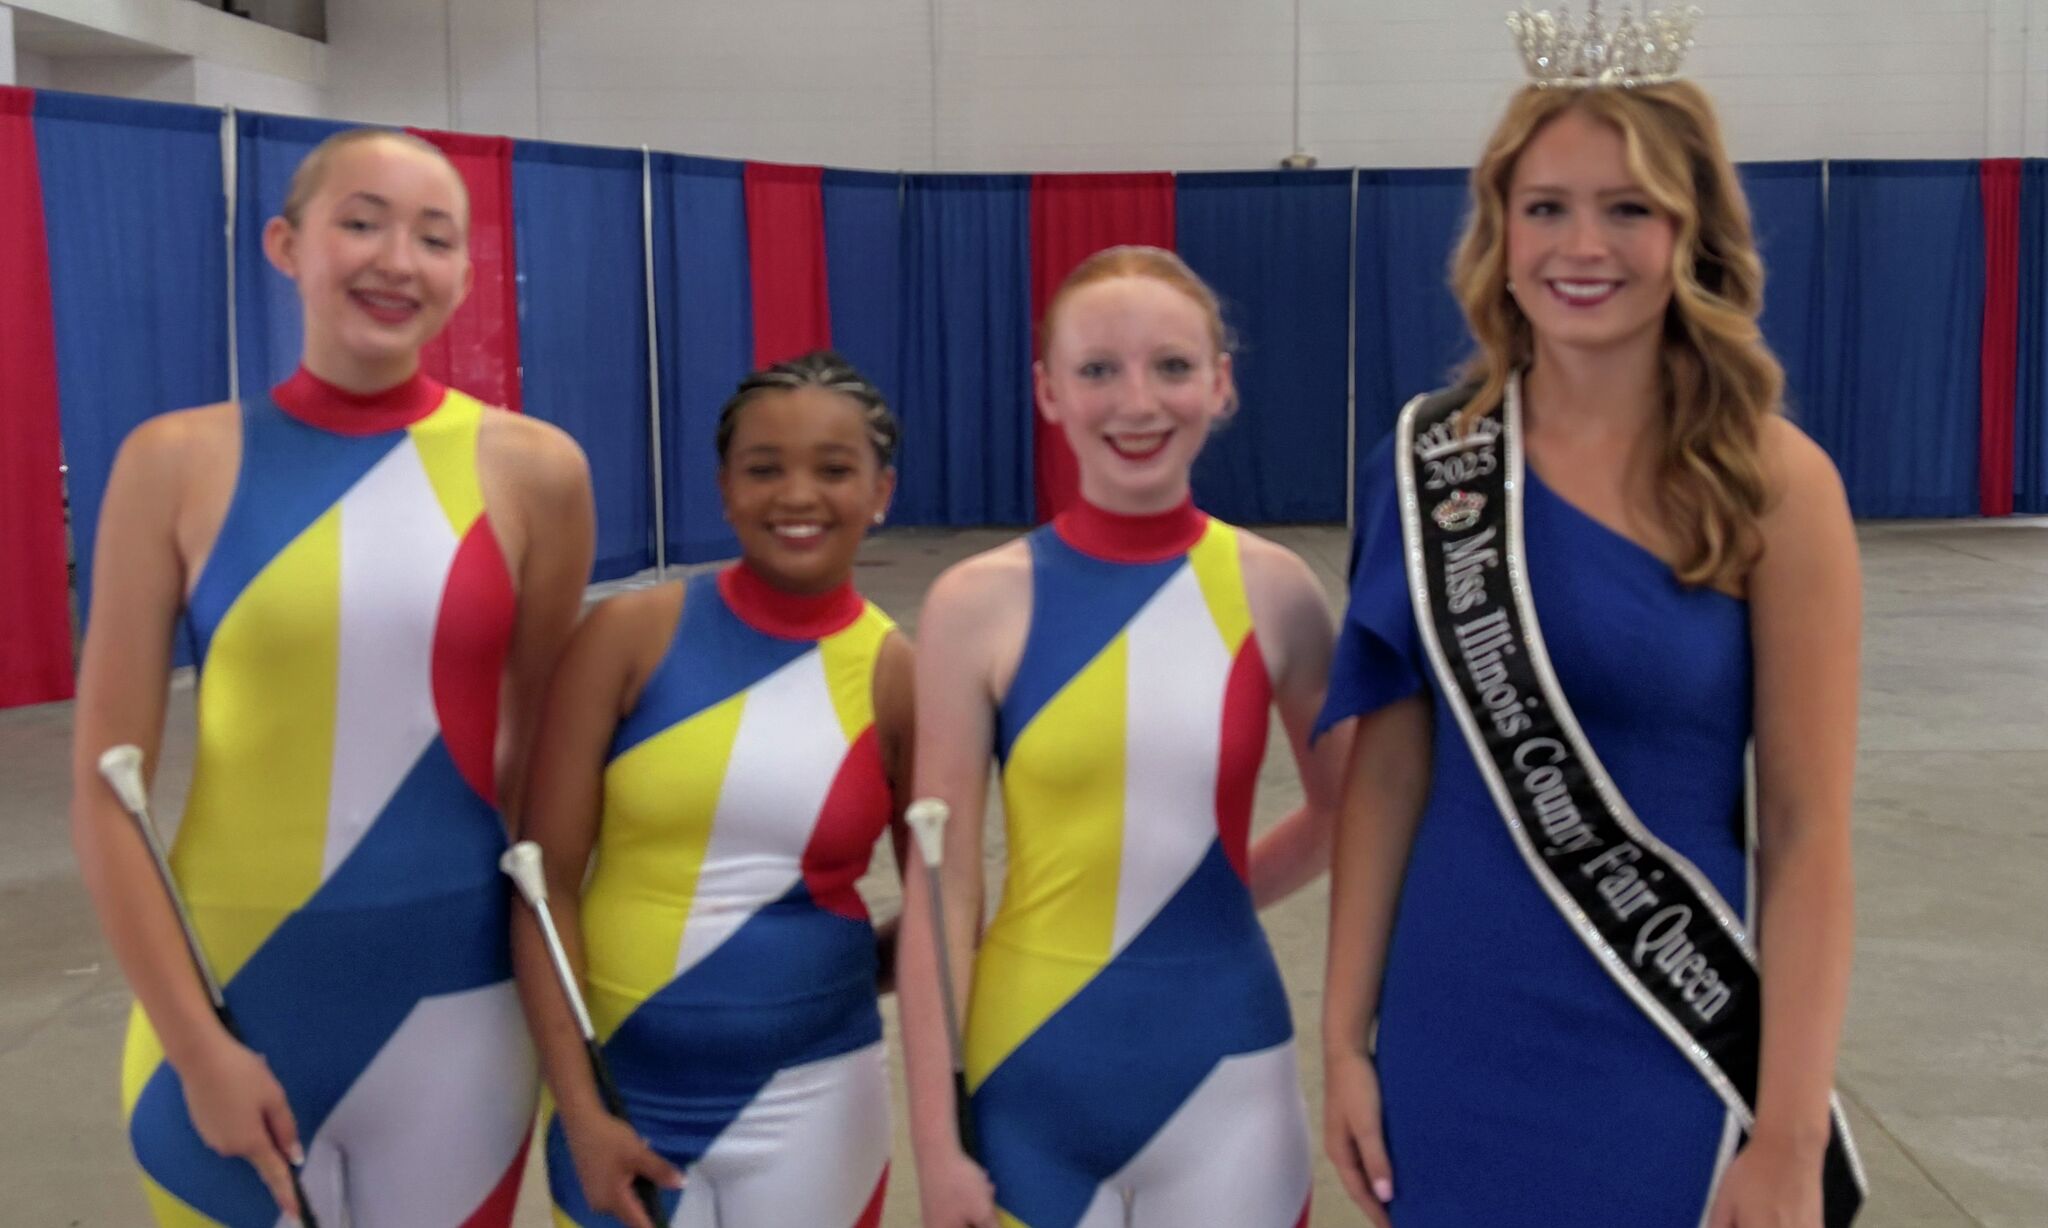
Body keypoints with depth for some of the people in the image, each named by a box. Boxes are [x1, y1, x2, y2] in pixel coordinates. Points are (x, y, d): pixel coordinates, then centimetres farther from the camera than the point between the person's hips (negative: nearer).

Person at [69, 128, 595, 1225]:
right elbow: (104, 792, -4)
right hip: (229, 992, 0)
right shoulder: (177, 462, -5)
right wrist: (195, 1043, -8)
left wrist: (548, 1003, 7)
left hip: (454, 1002, 1)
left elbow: (544, 754, 5)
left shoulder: (532, 471, -4)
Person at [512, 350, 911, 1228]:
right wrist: (578, 1109, -10)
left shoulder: (898, 676, -5)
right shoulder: (630, 634, -7)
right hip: (621, 1084, 0)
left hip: (807, 1099, 1)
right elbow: (548, 877, -7)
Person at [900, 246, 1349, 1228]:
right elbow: (942, 890, -7)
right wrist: (936, 1141, -7)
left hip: (1223, 1081, 1)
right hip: (1031, 1080, -1)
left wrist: (1212, 893, 2)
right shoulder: (979, 604, -9)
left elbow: (1345, 815, 11)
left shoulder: (1272, 591, -5)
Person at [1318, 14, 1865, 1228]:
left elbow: (1808, 829, -10)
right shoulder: (1430, 460, -2)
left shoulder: (1773, 483, -10)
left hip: (1668, 1053, -2)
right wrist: (1346, 1035, 1)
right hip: (1453, 1039, 3)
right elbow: (1390, 771, 1)